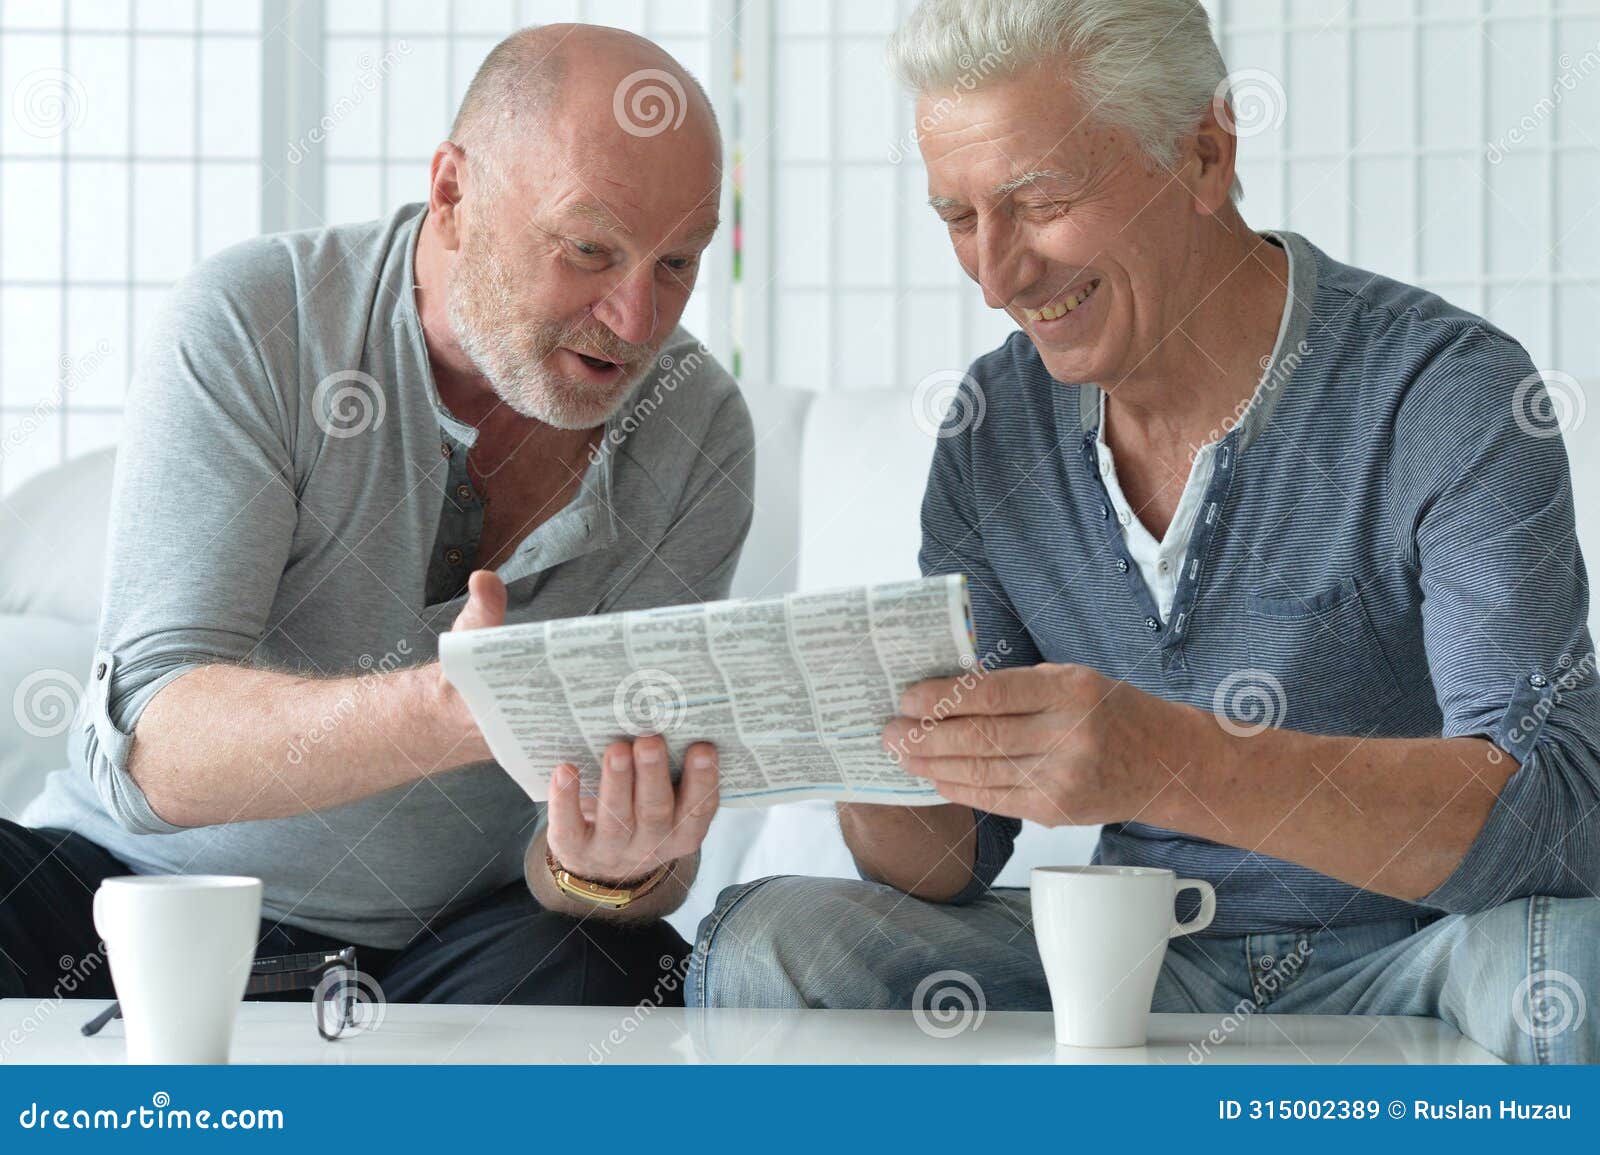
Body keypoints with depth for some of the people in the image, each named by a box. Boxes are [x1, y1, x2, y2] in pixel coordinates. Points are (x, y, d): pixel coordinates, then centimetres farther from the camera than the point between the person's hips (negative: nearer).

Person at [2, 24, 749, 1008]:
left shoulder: (698, 437, -5)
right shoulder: (250, 324, -14)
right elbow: (149, 748, -25)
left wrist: (611, 863, -37)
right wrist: (454, 713, -44)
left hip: (435, 936, 1)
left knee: (598, 969, -32)